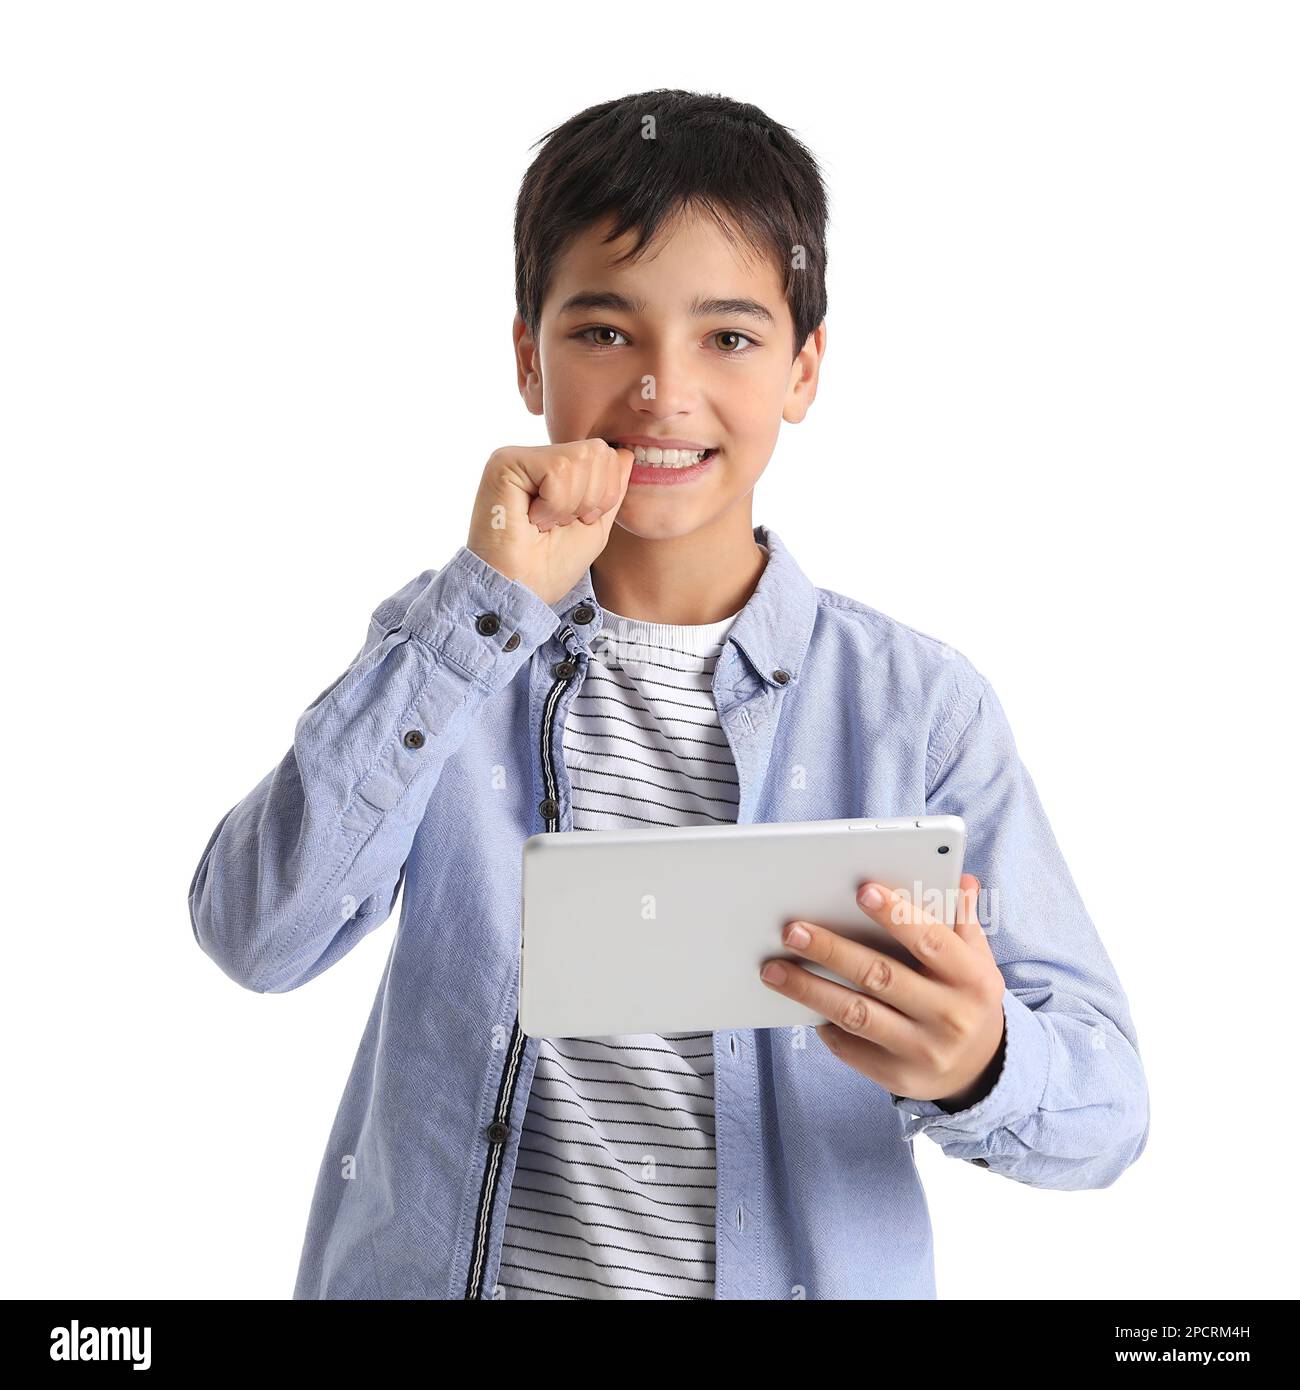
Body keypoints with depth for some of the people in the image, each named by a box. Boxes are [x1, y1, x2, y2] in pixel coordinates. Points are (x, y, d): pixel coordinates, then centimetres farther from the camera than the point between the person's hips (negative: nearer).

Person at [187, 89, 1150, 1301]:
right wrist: (491, 603, -22)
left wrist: (982, 1065, -30)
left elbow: (1110, 1098, -8)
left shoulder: (922, 706, -8)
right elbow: (255, 938, -17)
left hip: (803, 1271, 0)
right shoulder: (450, 648, -4)